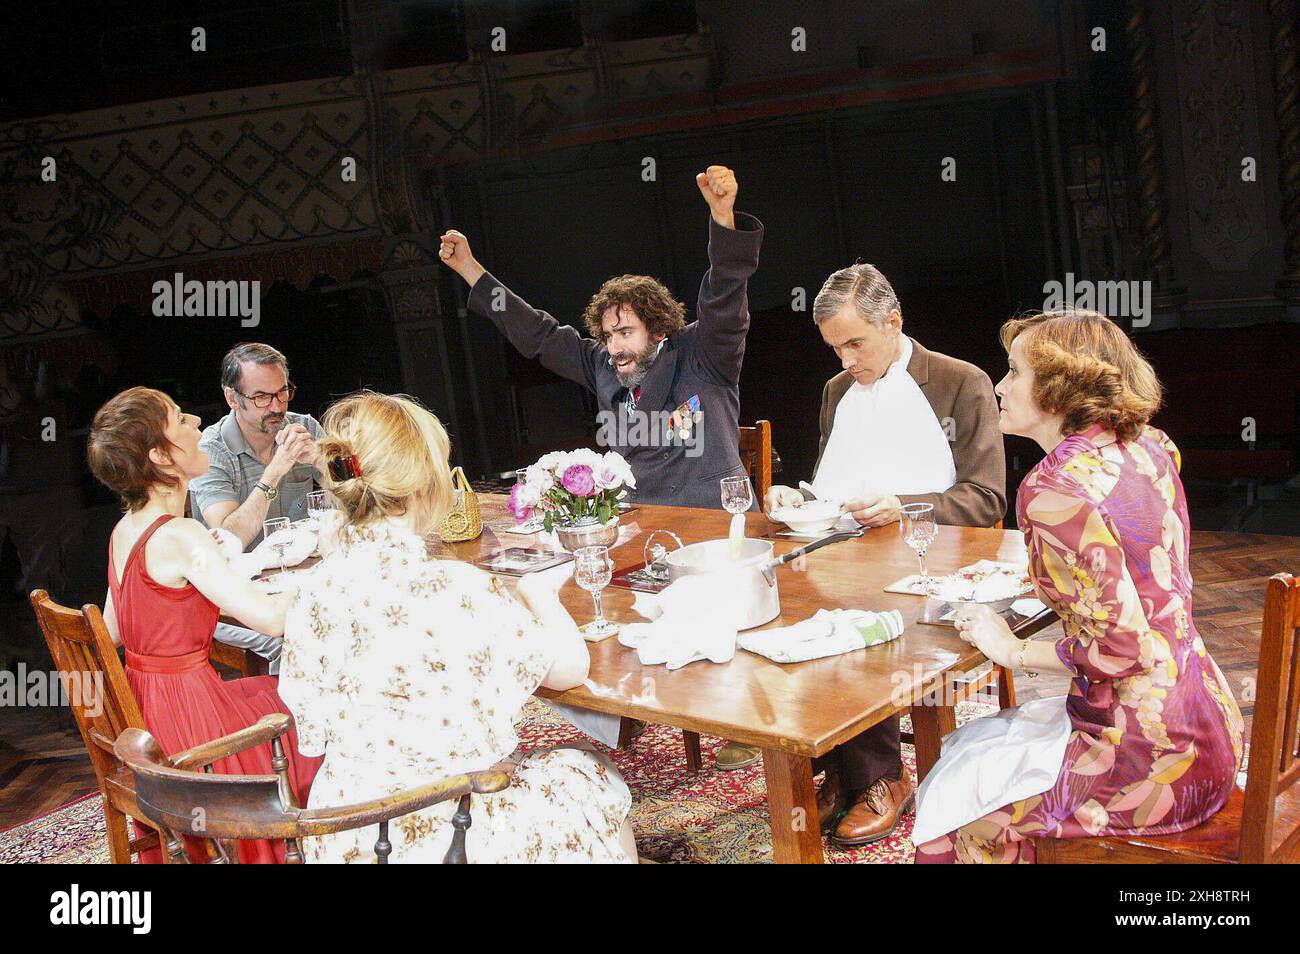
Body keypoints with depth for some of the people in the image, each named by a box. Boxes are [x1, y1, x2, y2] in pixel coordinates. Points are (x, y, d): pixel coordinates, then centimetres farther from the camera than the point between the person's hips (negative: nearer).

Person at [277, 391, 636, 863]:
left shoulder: (315, 587, -7)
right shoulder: (456, 591, -26)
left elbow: (312, 732, 5)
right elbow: (569, 667, -13)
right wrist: (540, 594, 5)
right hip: (452, 834, -6)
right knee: (595, 775, 21)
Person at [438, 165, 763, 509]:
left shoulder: (699, 354, 0)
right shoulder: (603, 367, 12)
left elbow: (724, 302, -15)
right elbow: (540, 335, 19)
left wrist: (722, 213, -30)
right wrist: (468, 267, 21)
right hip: (642, 526, 4)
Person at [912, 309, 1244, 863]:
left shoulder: (1054, 489, -23)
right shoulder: (1147, 447, 3)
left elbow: (1120, 645, -24)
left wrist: (1015, 652, -11)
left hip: (1151, 764, -9)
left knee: (957, 799, 9)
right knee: (973, 741, 22)